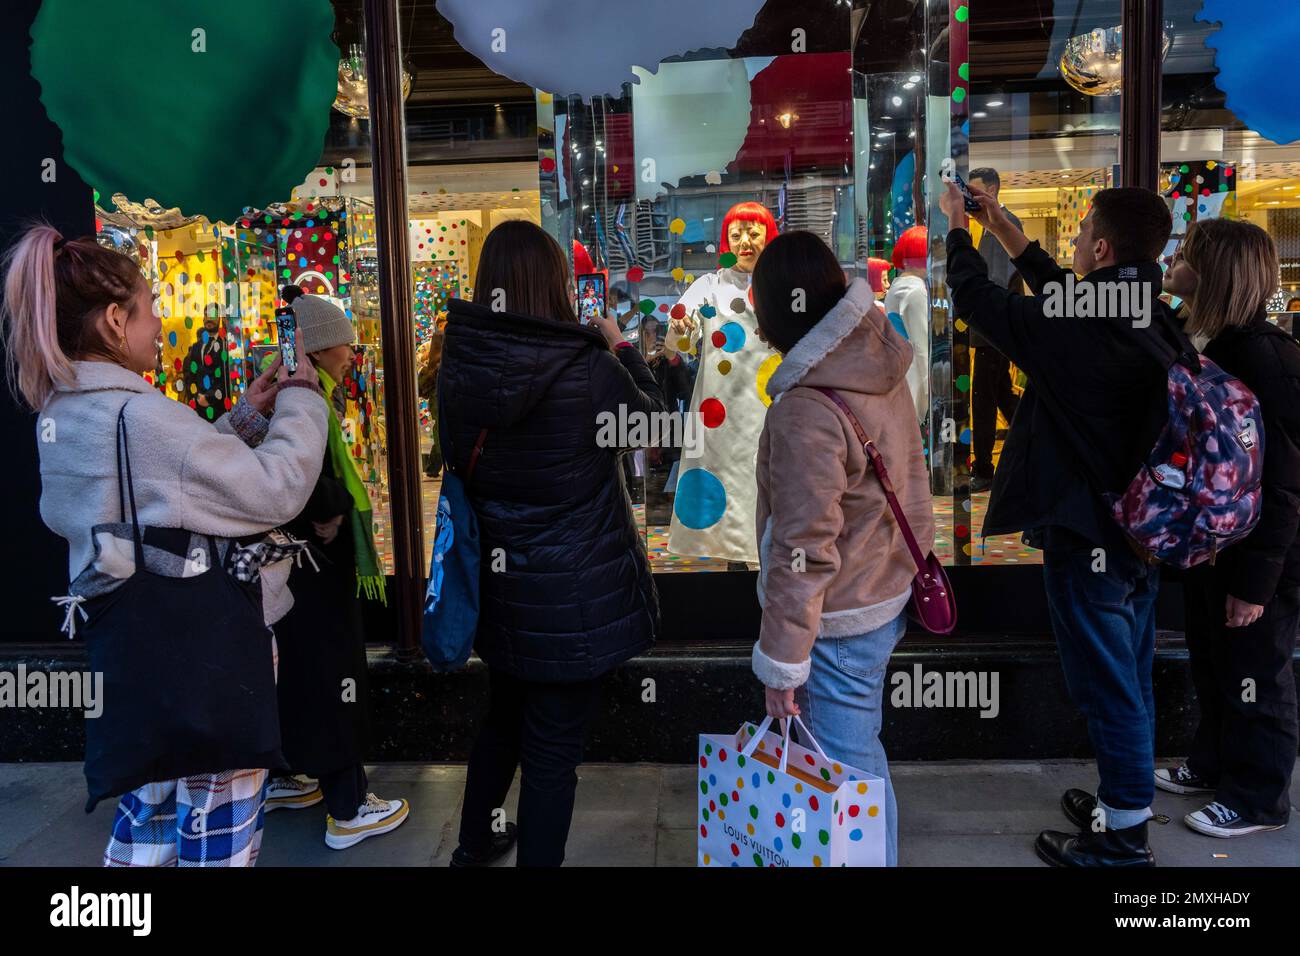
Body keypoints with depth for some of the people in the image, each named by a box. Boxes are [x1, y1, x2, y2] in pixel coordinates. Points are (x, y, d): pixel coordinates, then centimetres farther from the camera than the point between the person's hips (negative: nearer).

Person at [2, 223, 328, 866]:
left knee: (151, 803, 25)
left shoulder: (65, 414, 4)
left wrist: (246, 414, 8)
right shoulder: (141, 415, -26)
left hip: (141, 643, 9)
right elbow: (277, 489, -24)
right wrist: (301, 398, -11)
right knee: (219, 821, 8)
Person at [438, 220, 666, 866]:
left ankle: (476, 842, 48)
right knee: (552, 747, 9)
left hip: (497, 583, 6)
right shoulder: (588, 368, -21)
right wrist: (621, 345, 11)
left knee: (503, 717, 28)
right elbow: (652, 415, -2)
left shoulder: (459, 366, -8)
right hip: (578, 594, -6)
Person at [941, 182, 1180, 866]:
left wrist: (958, 227, 9)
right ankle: (1123, 804, 37)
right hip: (1143, 527, 8)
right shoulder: (1158, 324, 1)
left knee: (1107, 685, 3)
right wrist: (1011, 238, 25)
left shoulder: (1069, 332, -23)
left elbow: (976, 299, -10)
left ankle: (1123, 838, 17)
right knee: (1131, 680, 20)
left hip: (1084, 535, -8)